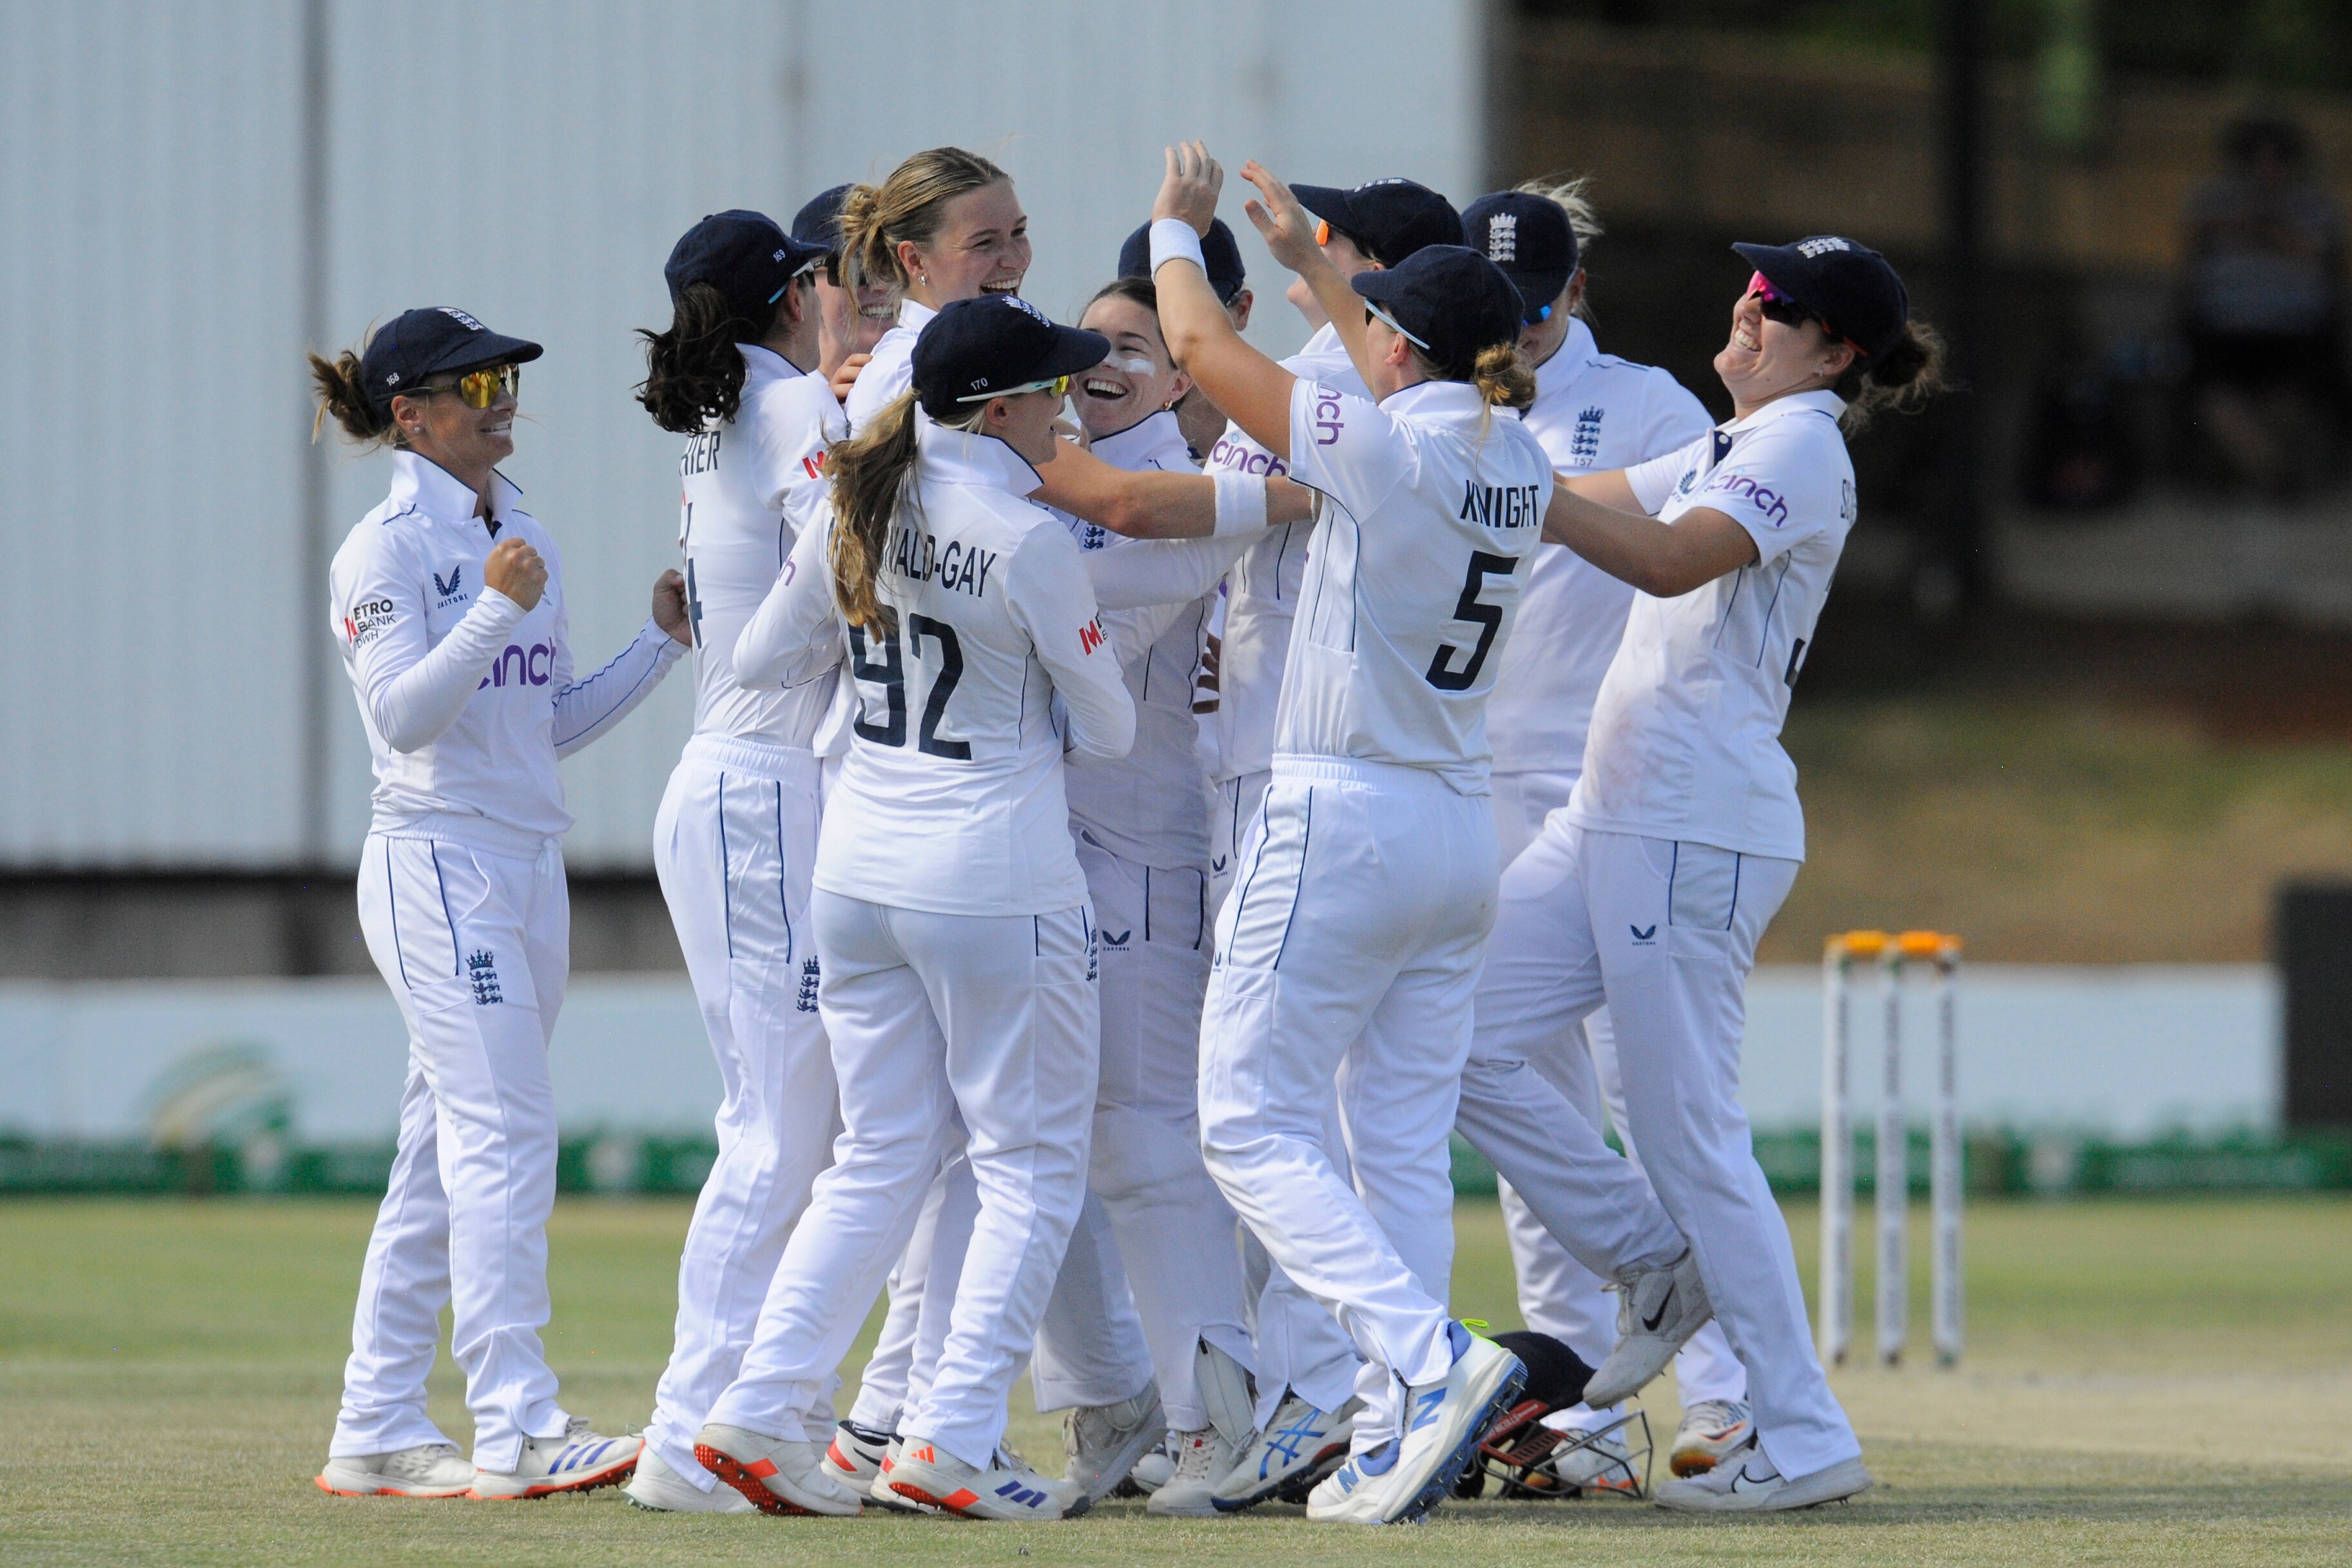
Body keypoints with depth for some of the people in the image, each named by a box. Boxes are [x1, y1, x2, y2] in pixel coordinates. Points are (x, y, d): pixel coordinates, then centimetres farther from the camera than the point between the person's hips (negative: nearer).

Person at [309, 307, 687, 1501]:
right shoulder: (386, 550, -6)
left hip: (530, 865, 8)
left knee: (446, 1155, 8)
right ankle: (519, 1432, -22)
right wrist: (497, 610, -26)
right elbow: (404, 715, -17)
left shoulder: (527, 543, 17)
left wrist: (663, 640, 9)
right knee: (504, 1134, -17)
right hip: (438, 857, -8)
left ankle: (375, 1436, 11)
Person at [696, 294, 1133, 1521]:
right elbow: (1108, 729, -5)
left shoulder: (854, 512, 3)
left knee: (881, 1157, 15)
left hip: (857, 867, 7)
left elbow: (761, 661, 14)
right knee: (1031, 1164, 4)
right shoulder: (1029, 541, -15)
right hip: (995, 878, -7)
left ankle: (762, 1408, 6)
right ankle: (952, 1441, -3)